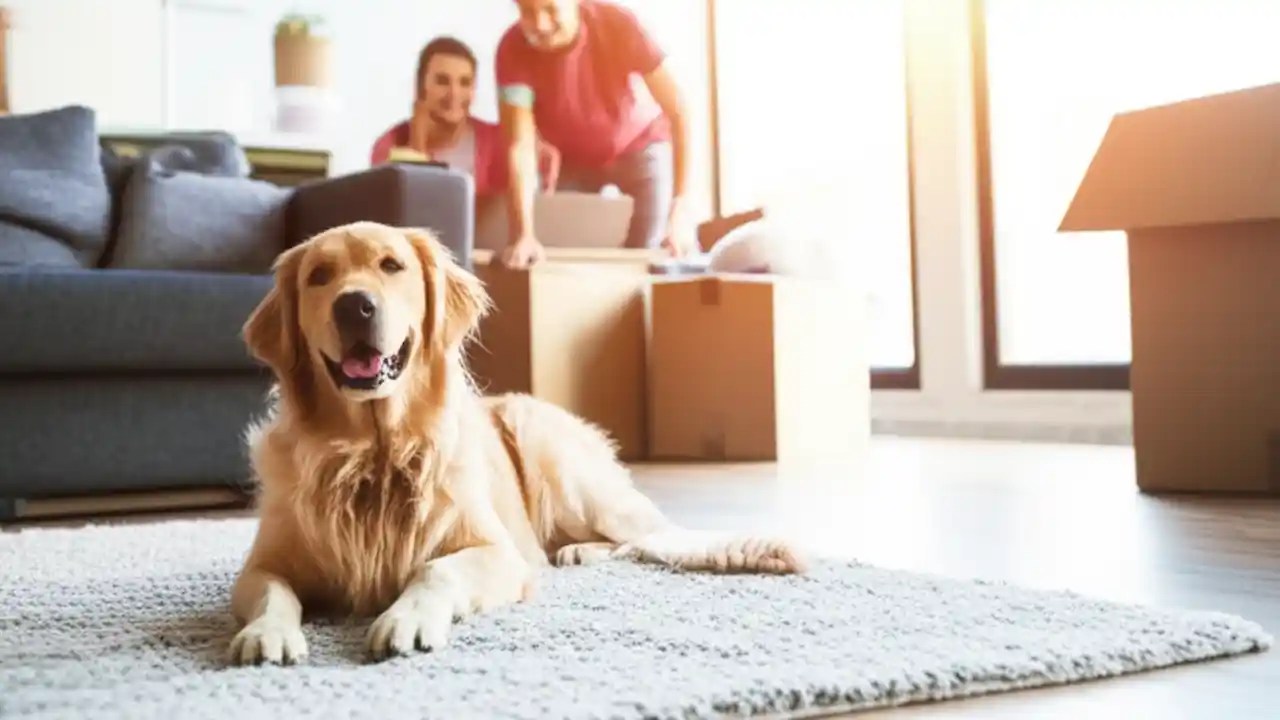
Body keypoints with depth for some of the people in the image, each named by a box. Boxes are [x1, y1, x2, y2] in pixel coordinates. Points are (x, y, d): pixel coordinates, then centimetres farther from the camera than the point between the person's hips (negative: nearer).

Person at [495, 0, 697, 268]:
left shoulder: (618, 23, -32)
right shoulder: (513, 50, -28)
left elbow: (678, 112, -30)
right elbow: (519, 146, -33)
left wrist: (680, 207, -38)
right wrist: (523, 235, -45)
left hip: (640, 146, -1)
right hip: (570, 158, 1)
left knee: (656, 253, -14)